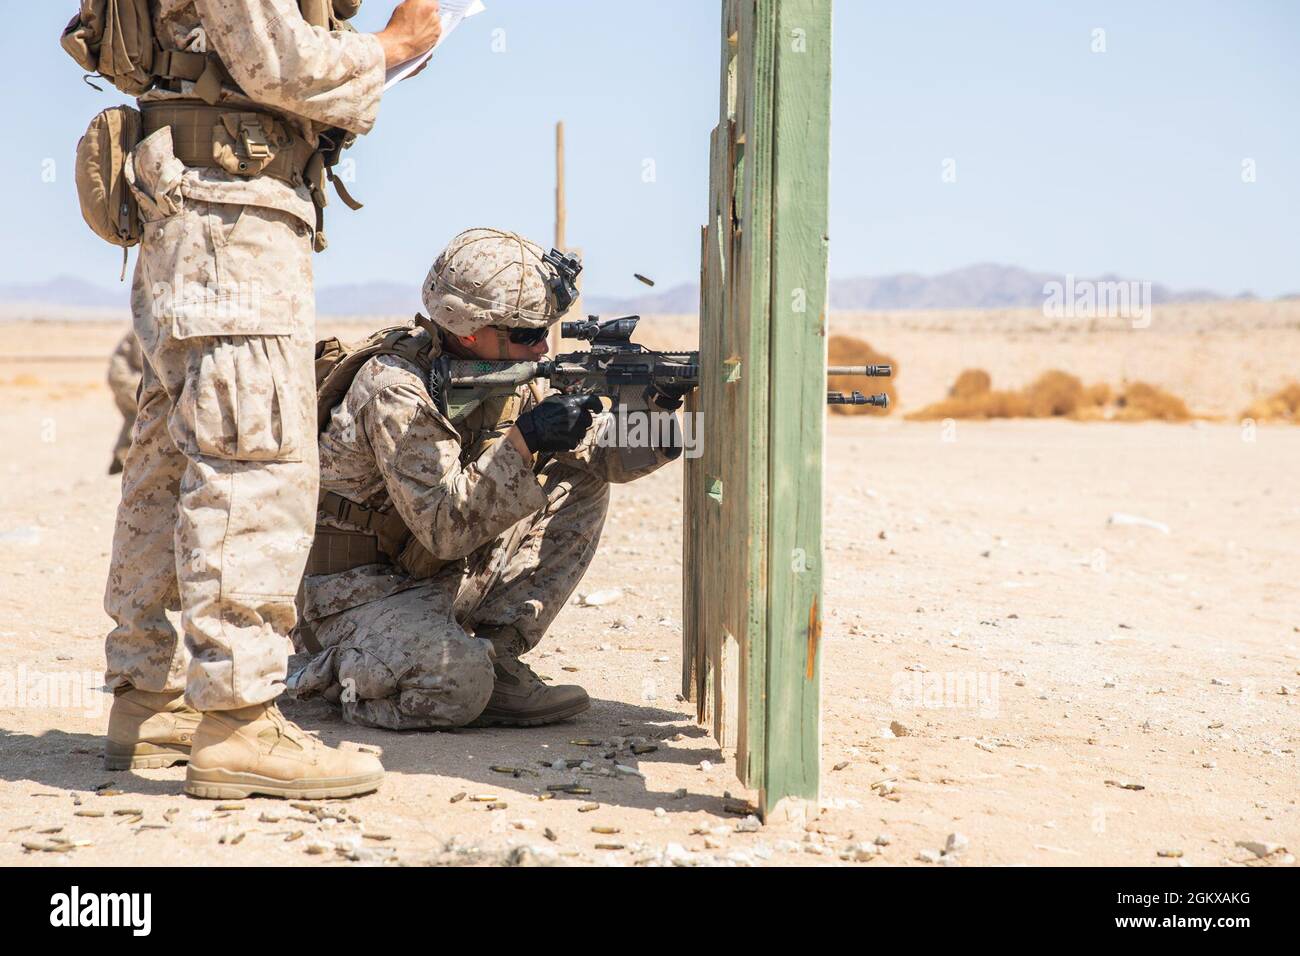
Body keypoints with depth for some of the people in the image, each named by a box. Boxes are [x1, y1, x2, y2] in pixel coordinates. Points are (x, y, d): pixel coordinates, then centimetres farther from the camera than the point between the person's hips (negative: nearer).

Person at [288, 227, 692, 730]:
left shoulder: (506, 372, -2)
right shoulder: (395, 388, -25)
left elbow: (594, 454, 2)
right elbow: (444, 528, -31)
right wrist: (524, 440, -36)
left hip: (446, 579, 8)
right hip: (359, 593, -8)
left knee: (581, 487, 1)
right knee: (458, 682, -35)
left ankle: (494, 655, -2)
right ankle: (332, 672, -2)